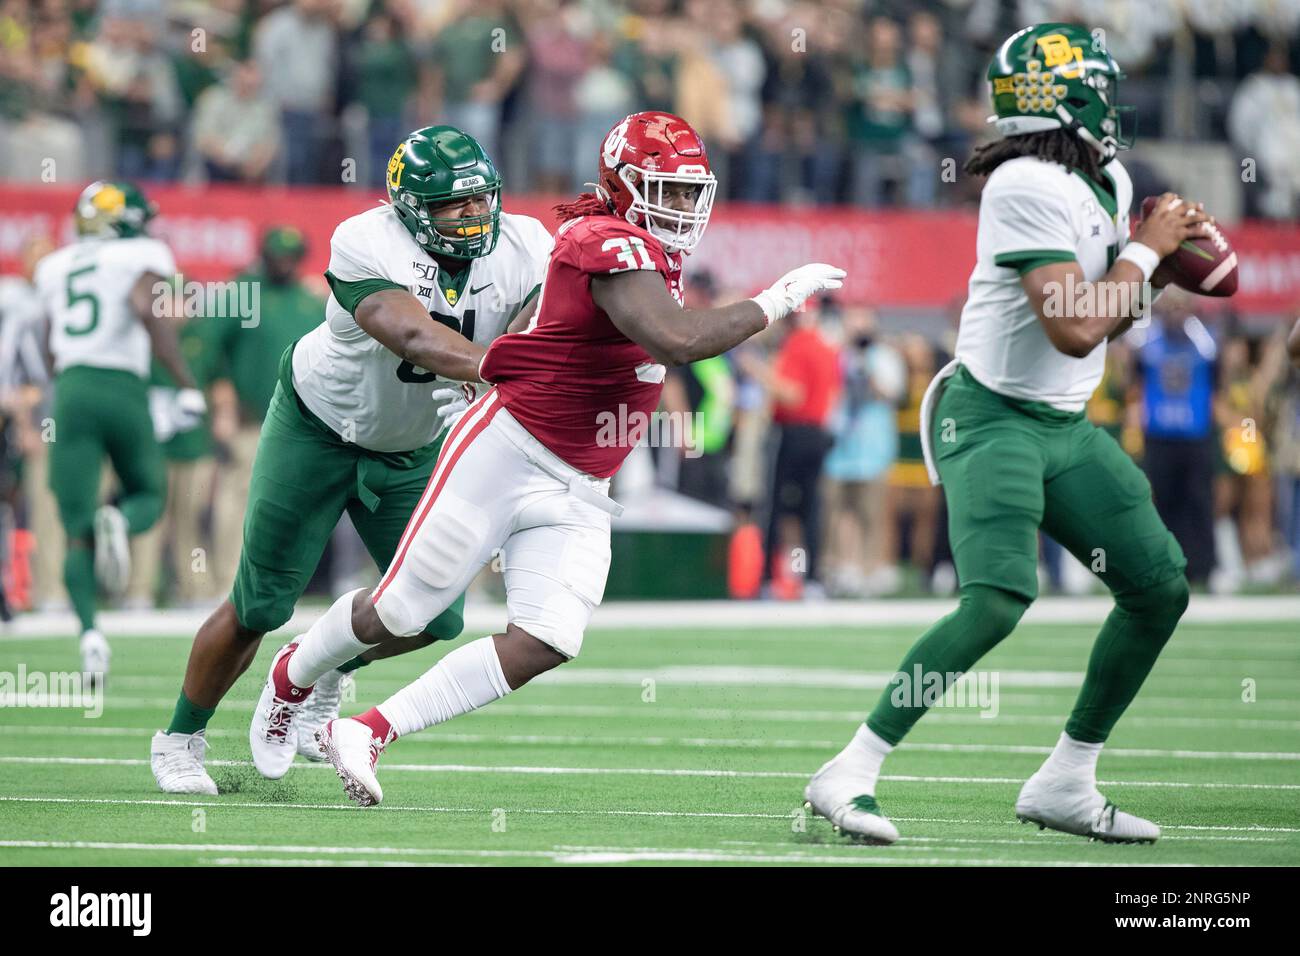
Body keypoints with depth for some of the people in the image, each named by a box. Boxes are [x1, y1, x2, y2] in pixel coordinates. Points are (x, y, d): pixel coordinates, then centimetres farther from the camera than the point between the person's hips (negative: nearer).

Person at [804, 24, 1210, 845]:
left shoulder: (1108, 183, 8)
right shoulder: (1028, 187, -21)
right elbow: (1073, 330, -25)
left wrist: (1166, 260, 2)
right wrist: (1147, 249, -14)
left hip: (1068, 428, 9)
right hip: (994, 419, -9)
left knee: (1161, 586, 8)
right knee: (996, 601, -24)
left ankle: (1066, 783, 17)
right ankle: (850, 774, -17)